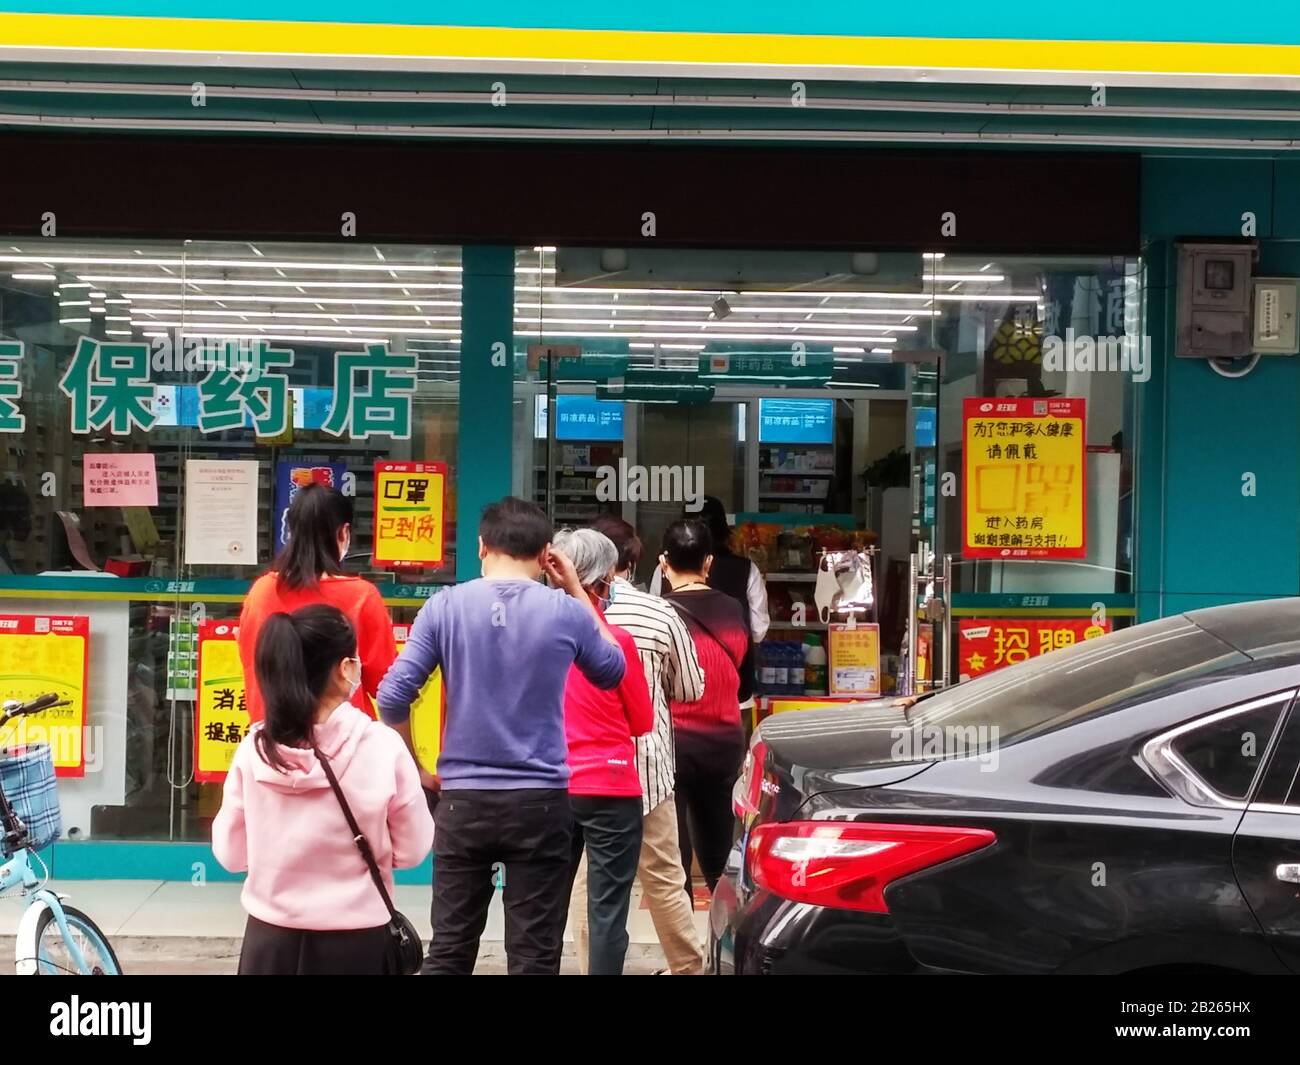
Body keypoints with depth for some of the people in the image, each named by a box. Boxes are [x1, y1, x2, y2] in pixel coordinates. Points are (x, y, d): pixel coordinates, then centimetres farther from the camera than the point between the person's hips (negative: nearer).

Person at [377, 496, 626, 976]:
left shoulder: (445, 606, -3)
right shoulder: (565, 611, -3)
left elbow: (392, 697, -6)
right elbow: (612, 671, 17)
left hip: (463, 801, 1)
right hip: (540, 803, -1)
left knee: (448, 950, 10)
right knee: (534, 954, 4)